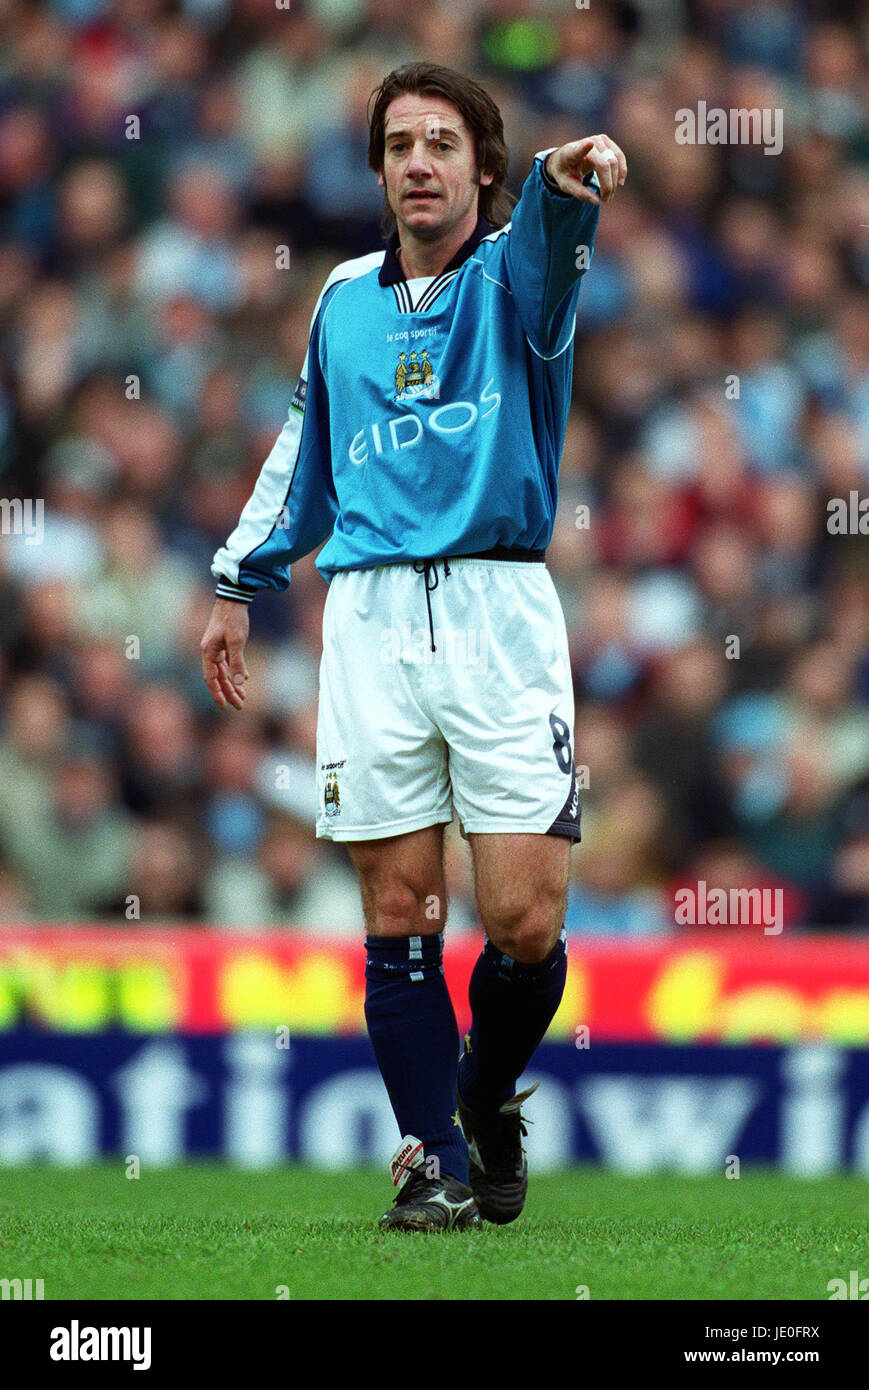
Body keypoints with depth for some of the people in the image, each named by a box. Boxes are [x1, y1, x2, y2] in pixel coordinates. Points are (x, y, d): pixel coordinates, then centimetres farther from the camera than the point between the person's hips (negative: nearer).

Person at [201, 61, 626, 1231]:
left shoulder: (507, 278, 4)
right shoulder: (345, 300, 16)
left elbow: (547, 260, -22)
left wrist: (568, 188, -44)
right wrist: (241, 581, 28)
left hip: (501, 612, -3)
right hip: (372, 619, 3)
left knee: (526, 923, -7)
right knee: (400, 917, 0)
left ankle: (489, 1095, 21)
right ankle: (436, 1161, 9)